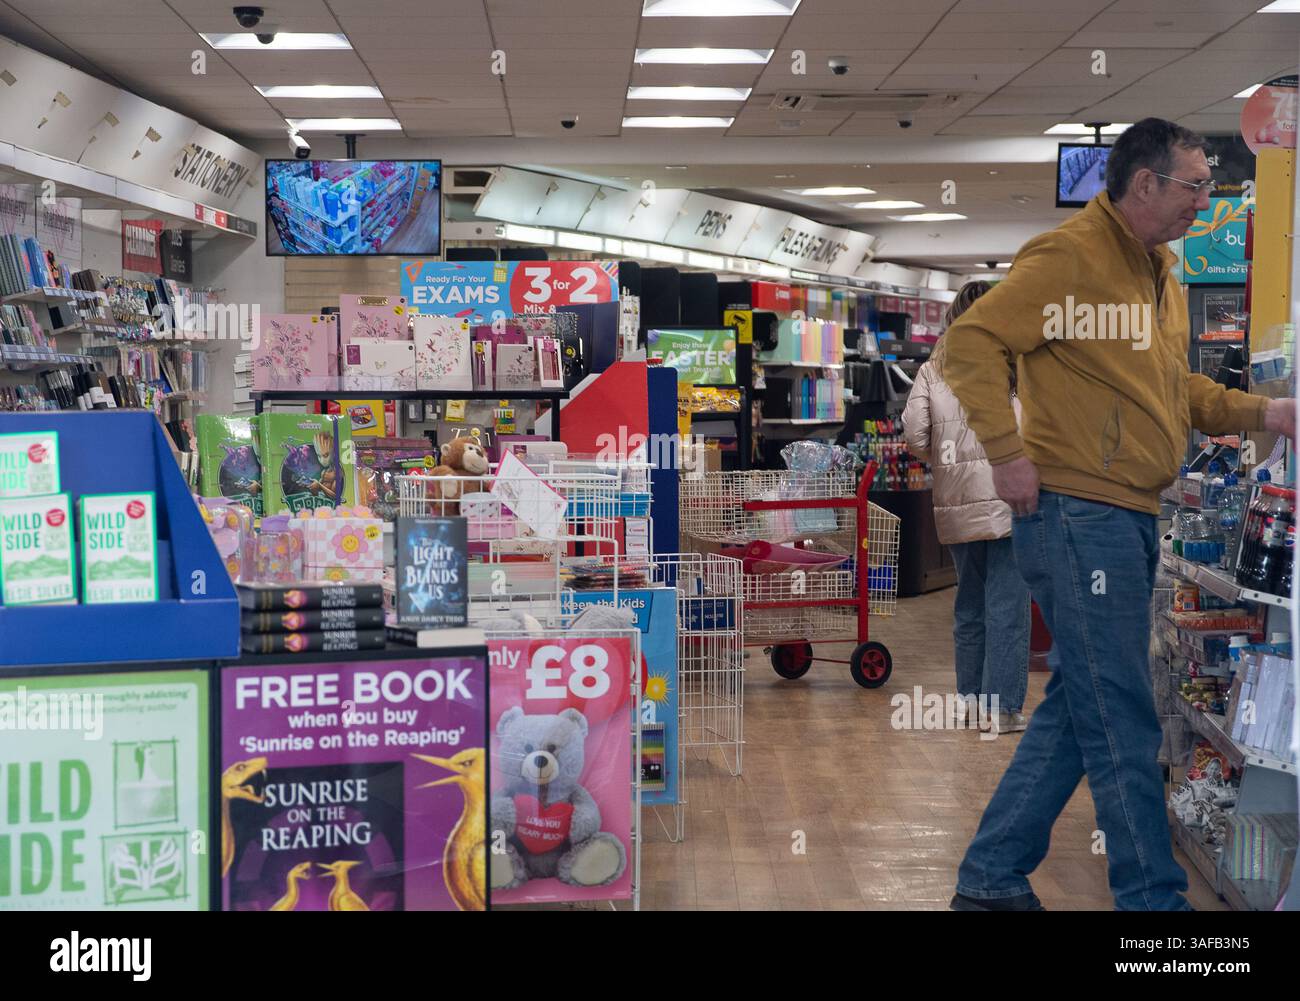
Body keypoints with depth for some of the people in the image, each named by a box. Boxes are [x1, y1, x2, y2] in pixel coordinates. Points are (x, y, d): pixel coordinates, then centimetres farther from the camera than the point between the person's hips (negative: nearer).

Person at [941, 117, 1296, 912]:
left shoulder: (1159, 274, 18)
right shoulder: (1070, 258, -11)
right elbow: (972, 343, -17)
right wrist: (1008, 453, -22)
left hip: (1131, 520, 10)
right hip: (1079, 516, -10)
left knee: (1078, 711, 15)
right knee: (1123, 725, -2)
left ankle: (994, 877, 24)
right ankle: (1154, 898, 10)